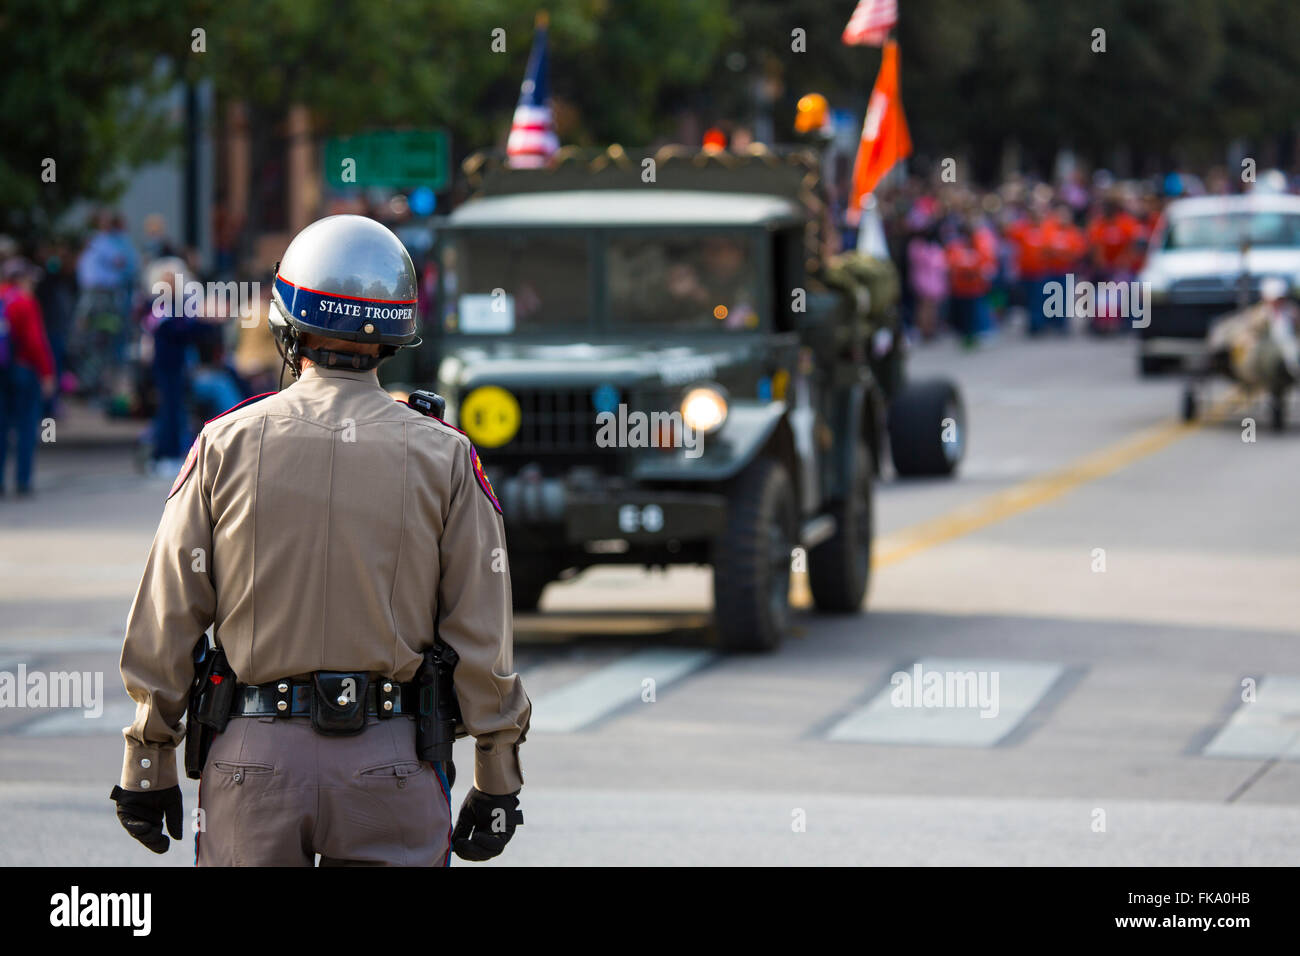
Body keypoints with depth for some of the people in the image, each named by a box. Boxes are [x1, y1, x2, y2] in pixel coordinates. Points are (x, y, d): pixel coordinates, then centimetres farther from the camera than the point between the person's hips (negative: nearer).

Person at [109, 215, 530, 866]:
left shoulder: (226, 445, -1)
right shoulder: (443, 458, -1)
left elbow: (165, 625, 1)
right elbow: (481, 638, -1)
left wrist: (148, 766, 8)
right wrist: (496, 782, 7)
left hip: (254, 754, 0)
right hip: (390, 761, 0)